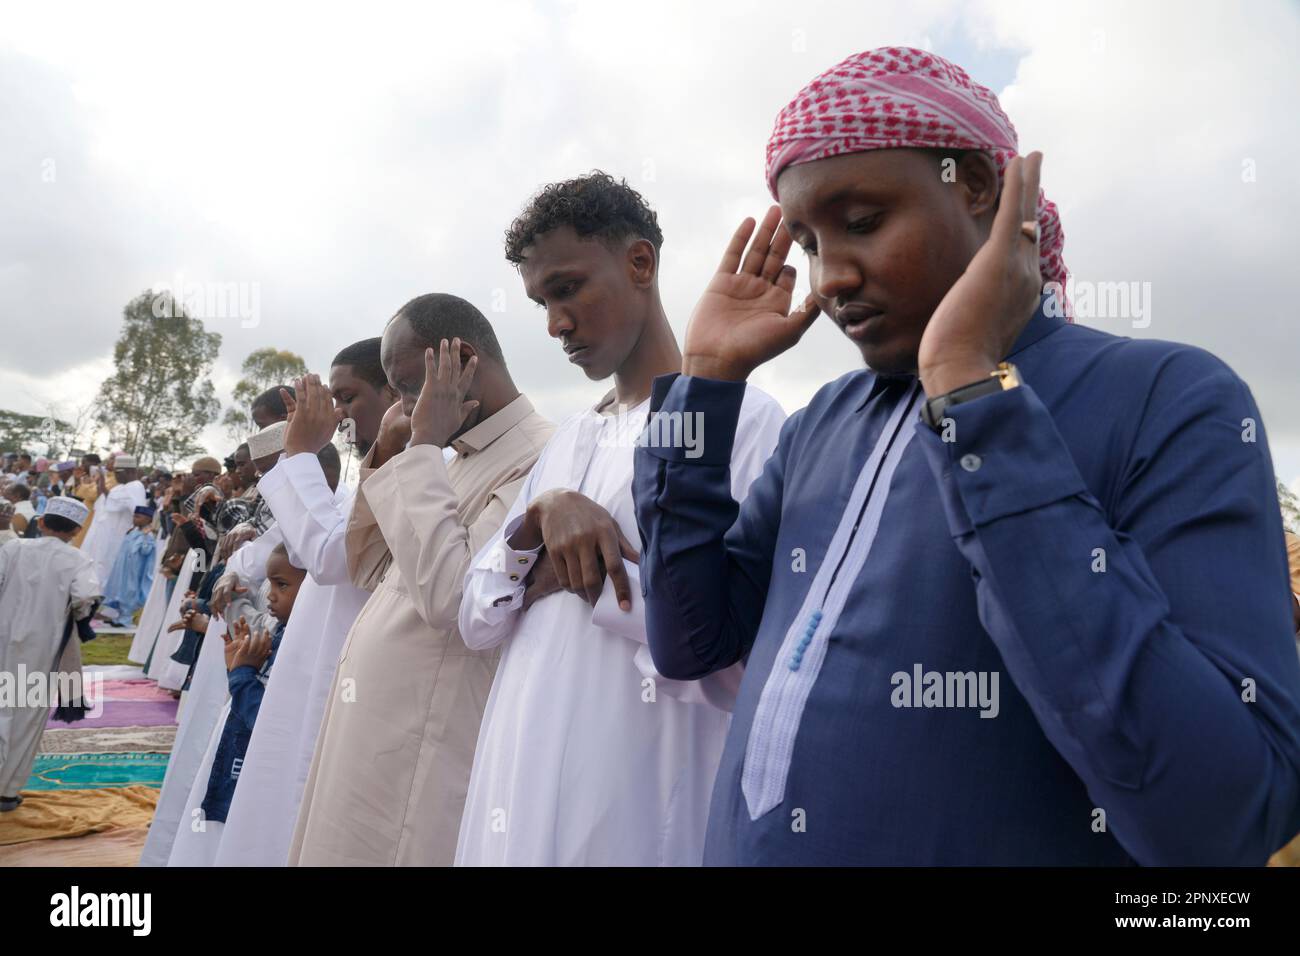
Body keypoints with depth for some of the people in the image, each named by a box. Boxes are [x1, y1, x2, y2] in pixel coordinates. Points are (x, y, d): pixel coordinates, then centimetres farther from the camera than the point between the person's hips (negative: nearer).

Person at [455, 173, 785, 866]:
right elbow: (478, 622, 7)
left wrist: (591, 580, -14)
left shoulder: (743, 419, -10)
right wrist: (539, 514, -10)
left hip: (637, 818, -6)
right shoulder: (567, 442, 12)